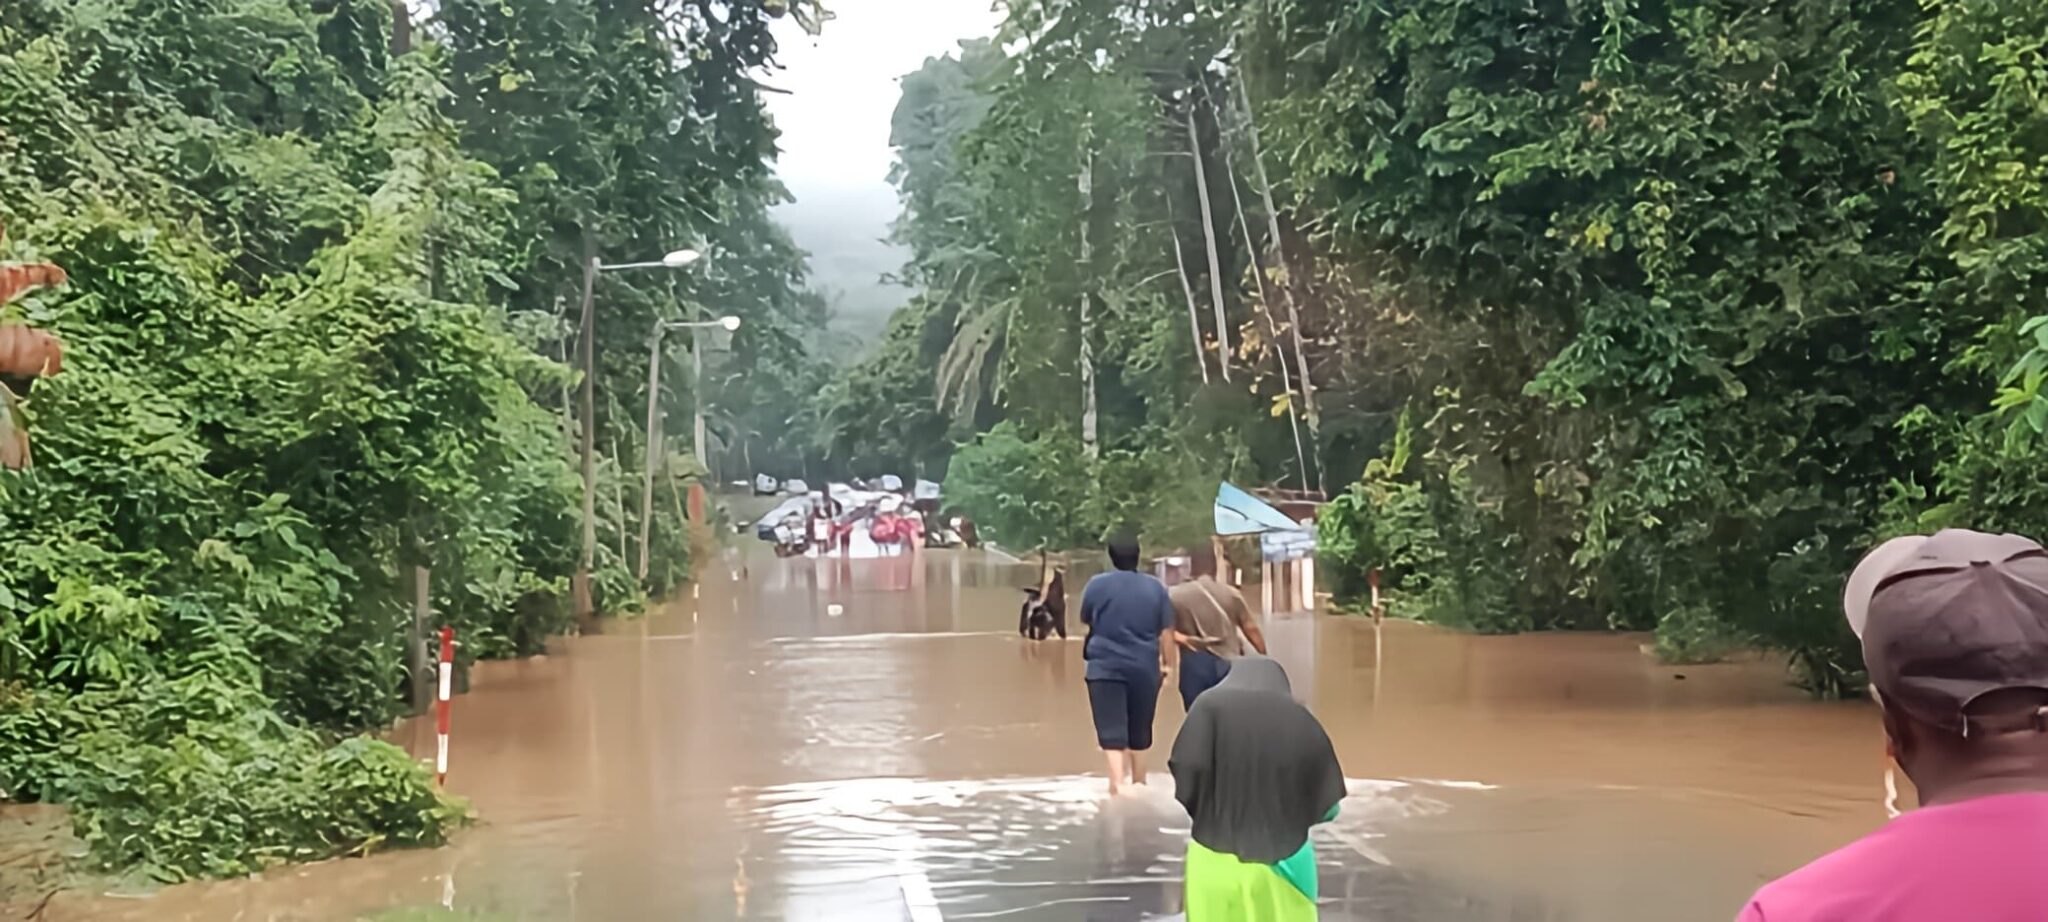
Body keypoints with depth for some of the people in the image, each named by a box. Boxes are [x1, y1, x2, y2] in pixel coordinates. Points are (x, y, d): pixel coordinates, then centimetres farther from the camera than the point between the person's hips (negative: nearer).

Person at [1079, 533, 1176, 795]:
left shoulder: (1097, 585, -2)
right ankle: (1138, 786, 29)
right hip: (1145, 668, 3)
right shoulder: (1156, 587, 3)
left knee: (1112, 731, -8)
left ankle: (1118, 785, -24)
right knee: (1139, 731, 16)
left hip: (1106, 667, -3)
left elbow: (1085, 620, 14)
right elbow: (1167, 631, 2)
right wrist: (1167, 663, 10)